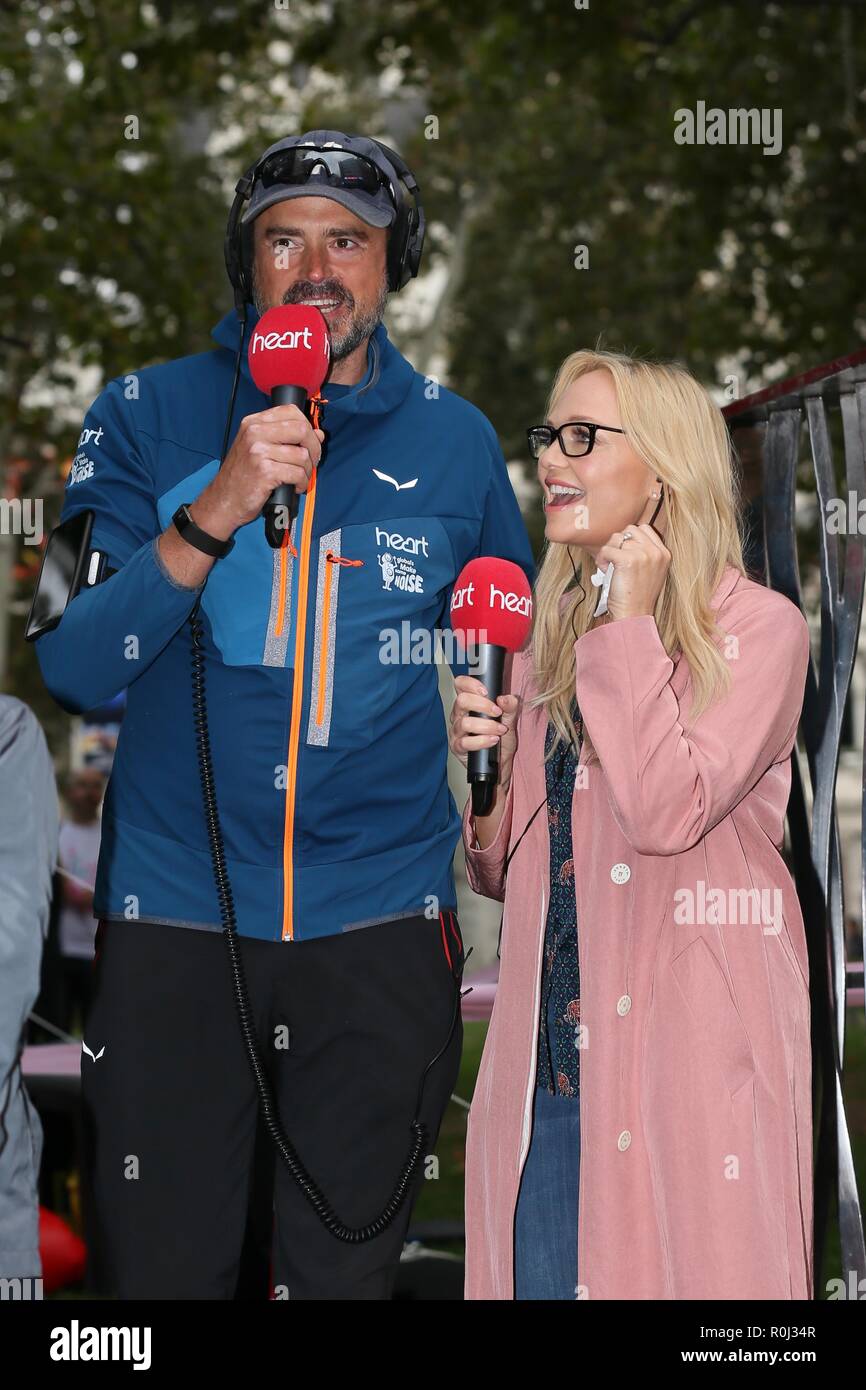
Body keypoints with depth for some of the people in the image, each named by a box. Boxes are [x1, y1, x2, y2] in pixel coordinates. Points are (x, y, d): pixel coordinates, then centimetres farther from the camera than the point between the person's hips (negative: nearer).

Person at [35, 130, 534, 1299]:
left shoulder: (453, 440, 5)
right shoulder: (148, 416, 0)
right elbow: (71, 669, -9)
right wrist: (214, 514, -21)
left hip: (381, 922, 1)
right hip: (173, 916, -1)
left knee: (347, 1270, 10)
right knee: (165, 1269, 5)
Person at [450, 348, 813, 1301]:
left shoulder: (759, 629, -4)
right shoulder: (548, 635, 14)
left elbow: (666, 812, -20)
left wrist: (631, 624, -13)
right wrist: (485, 771, -1)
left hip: (690, 1049, -5)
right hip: (551, 1046, 6)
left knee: (692, 1267, -3)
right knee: (542, 1276, 5)